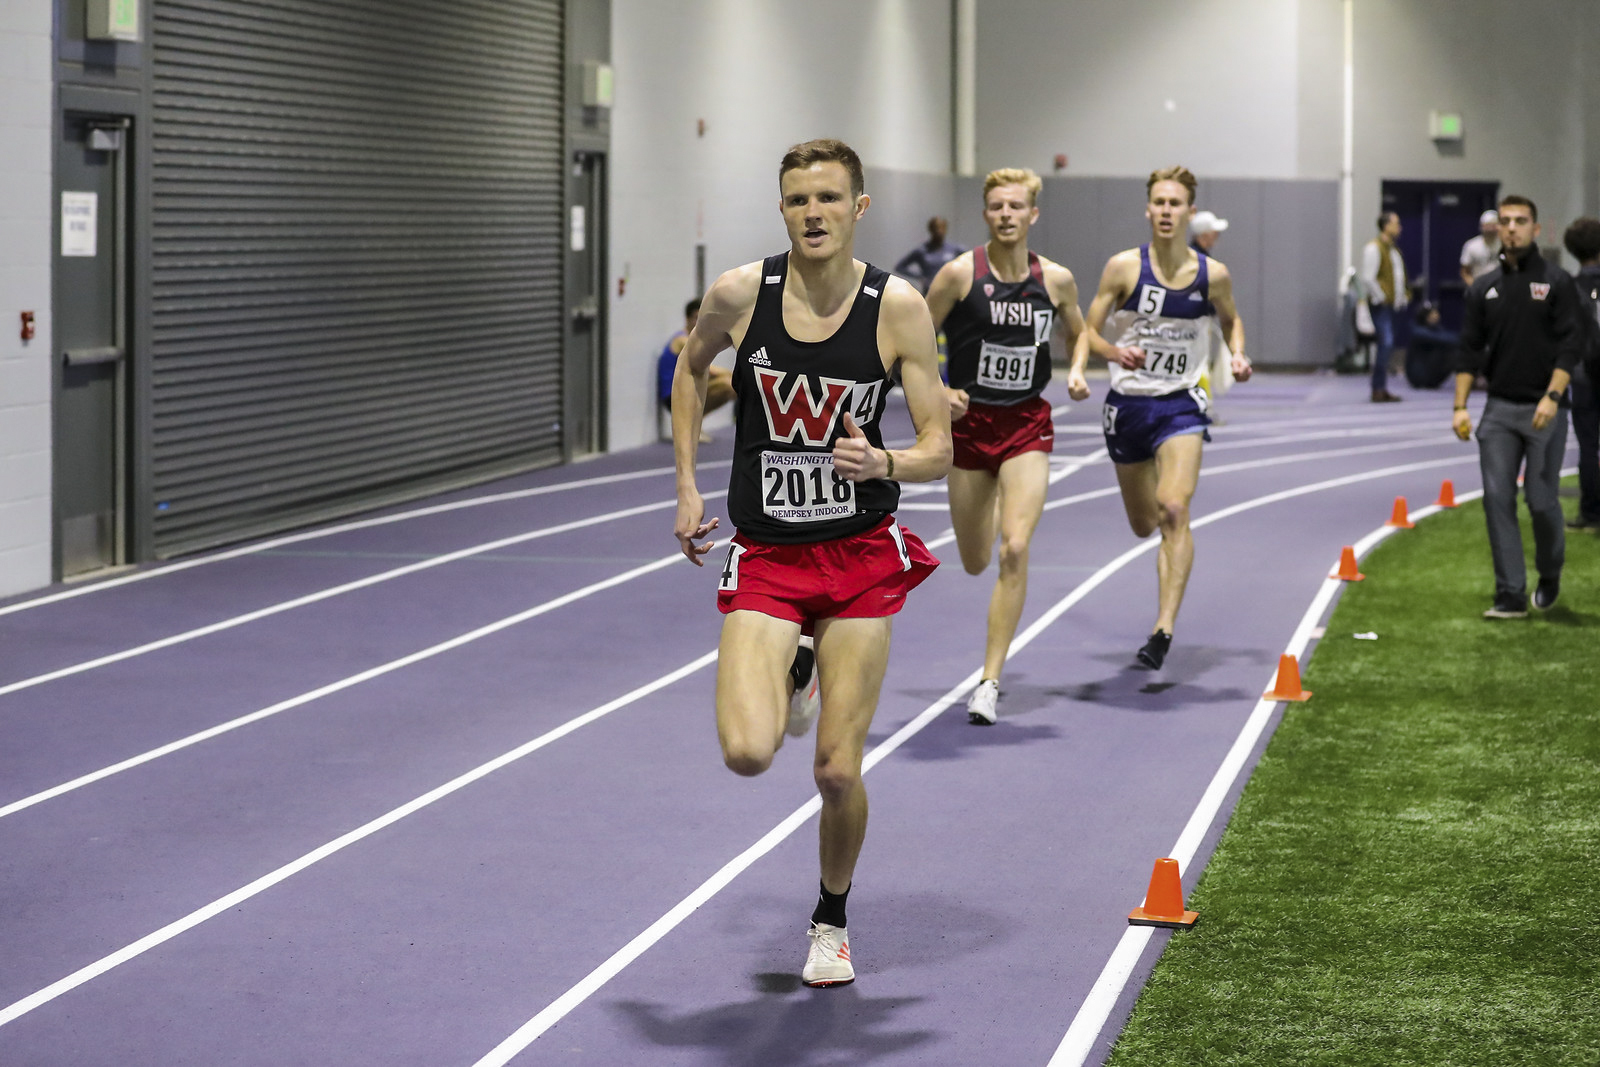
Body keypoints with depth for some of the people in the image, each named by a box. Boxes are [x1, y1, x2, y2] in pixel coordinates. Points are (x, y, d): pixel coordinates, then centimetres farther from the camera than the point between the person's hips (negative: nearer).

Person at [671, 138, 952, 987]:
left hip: (861, 558, 0)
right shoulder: (740, 294, -8)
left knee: (837, 772, -1)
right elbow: (691, 368, 14)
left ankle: (832, 921, 28)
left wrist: (880, 463, -27)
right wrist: (686, 487, 9)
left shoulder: (898, 308, -10)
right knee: (747, 753, -19)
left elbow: (938, 452, -6)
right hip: (764, 558, 1)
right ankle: (788, 673, 18)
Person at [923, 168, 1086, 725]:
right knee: (975, 563, 12)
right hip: (970, 422, 0)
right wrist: (938, 392, -19)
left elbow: (1075, 338, 17)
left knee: (1014, 549, -17)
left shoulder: (1056, 280, -2)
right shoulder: (960, 273, -9)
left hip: (1027, 425, 0)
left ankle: (990, 681, -12)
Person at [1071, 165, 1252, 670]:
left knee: (1174, 511, -22)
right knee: (1143, 525, 16)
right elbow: (1089, 329, -4)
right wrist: (1115, 353, -24)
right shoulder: (1124, 267, -8)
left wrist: (1238, 355, -4)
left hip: (1180, 406, -1)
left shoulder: (1213, 275, -4)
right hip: (1127, 404, 1)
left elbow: (1231, 320, 16)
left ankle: (1164, 629, -24)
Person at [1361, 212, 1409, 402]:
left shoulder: (1394, 249, 20)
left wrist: (1403, 297, 18)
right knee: (1386, 343, -16)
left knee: (1387, 347, 9)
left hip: (1393, 305, 9)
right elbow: (1368, 278, -16)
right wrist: (1380, 298, -15)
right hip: (1381, 306, -9)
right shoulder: (1374, 248, -9)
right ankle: (1378, 389, -14)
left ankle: (1381, 389, 13)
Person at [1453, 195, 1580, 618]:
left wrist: (1551, 397, -19)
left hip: (1544, 411, -4)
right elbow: (1470, 350, 9)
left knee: (1541, 500, -4)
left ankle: (1550, 575, 24)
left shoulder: (1556, 282, -3)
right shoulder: (1483, 288, 9)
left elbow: (1569, 347, -8)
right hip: (1499, 409, 4)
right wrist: (1460, 406, 0)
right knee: (1498, 499, -3)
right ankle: (1511, 595, 1)